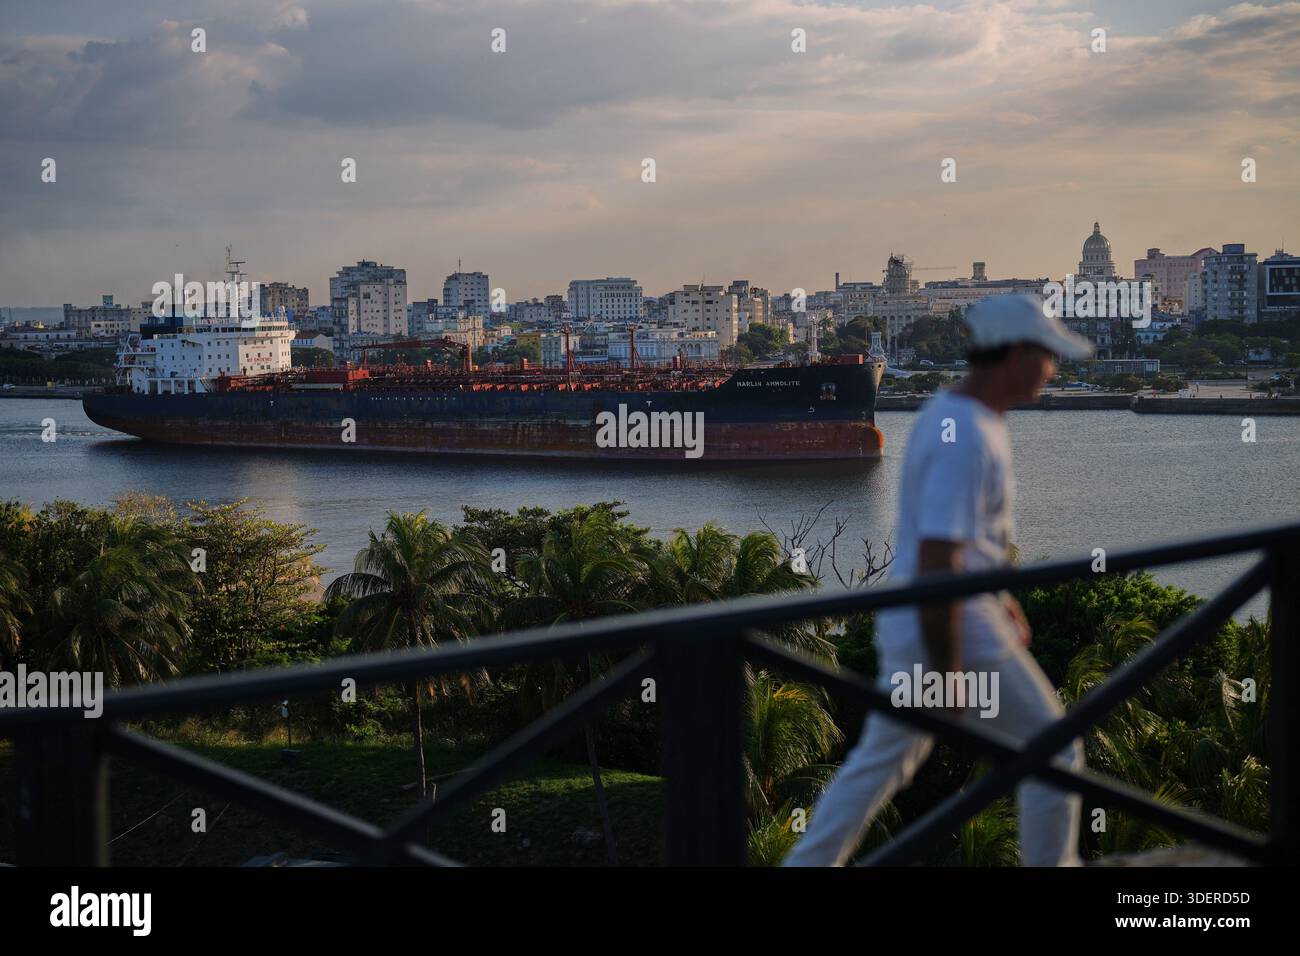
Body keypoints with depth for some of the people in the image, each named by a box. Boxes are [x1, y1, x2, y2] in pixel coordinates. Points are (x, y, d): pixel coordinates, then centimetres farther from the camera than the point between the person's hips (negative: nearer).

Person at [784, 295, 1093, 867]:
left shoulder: (943, 413, 9)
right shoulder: (967, 440, -22)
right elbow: (936, 562, -26)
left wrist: (996, 595, 27)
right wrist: (947, 679, -23)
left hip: (904, 626, 10)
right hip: (955, 630, -10)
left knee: (880, 761, 17)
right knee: (1053, 751, 7)